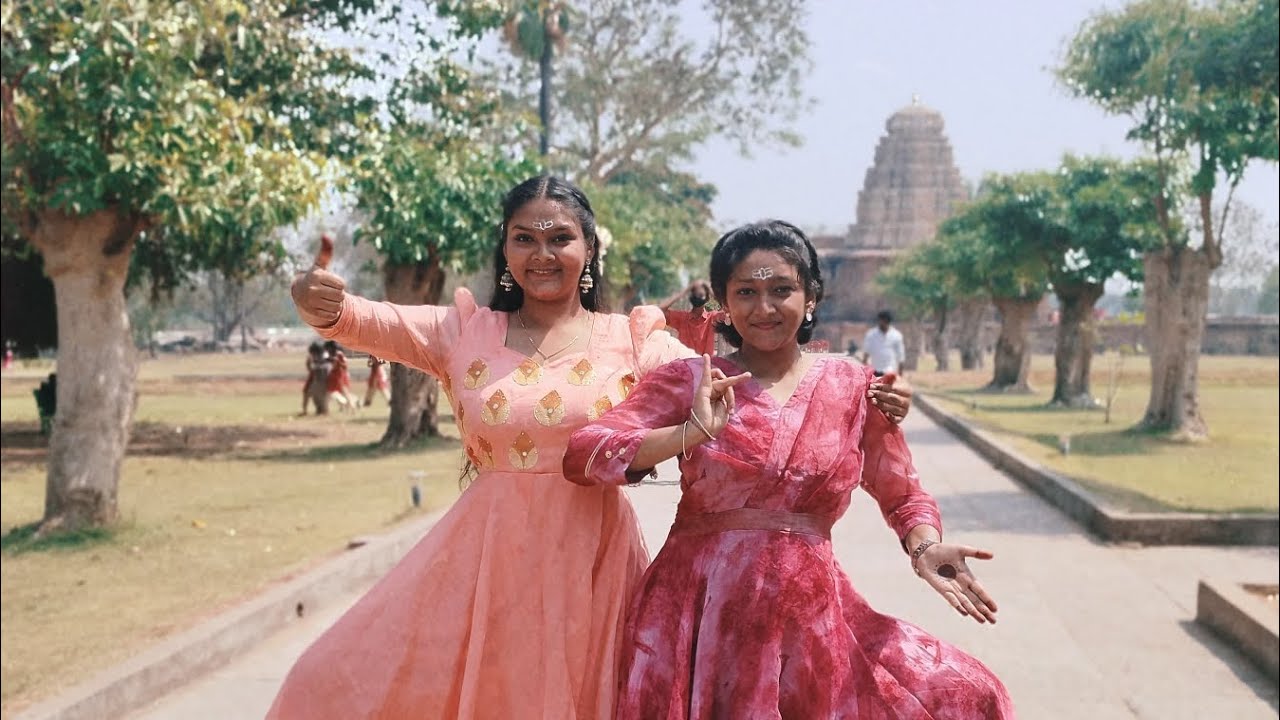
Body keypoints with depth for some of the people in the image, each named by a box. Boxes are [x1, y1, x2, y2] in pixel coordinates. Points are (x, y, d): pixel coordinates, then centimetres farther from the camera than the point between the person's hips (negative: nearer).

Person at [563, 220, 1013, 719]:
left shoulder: (853, 387, 4)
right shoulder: (689, 381, -1)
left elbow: (901, 496, 14)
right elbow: (581, 455, -10)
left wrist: (925, 548, -7)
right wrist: (689, 434, -23)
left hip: (811, 610, 2)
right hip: (699, 610, -2)